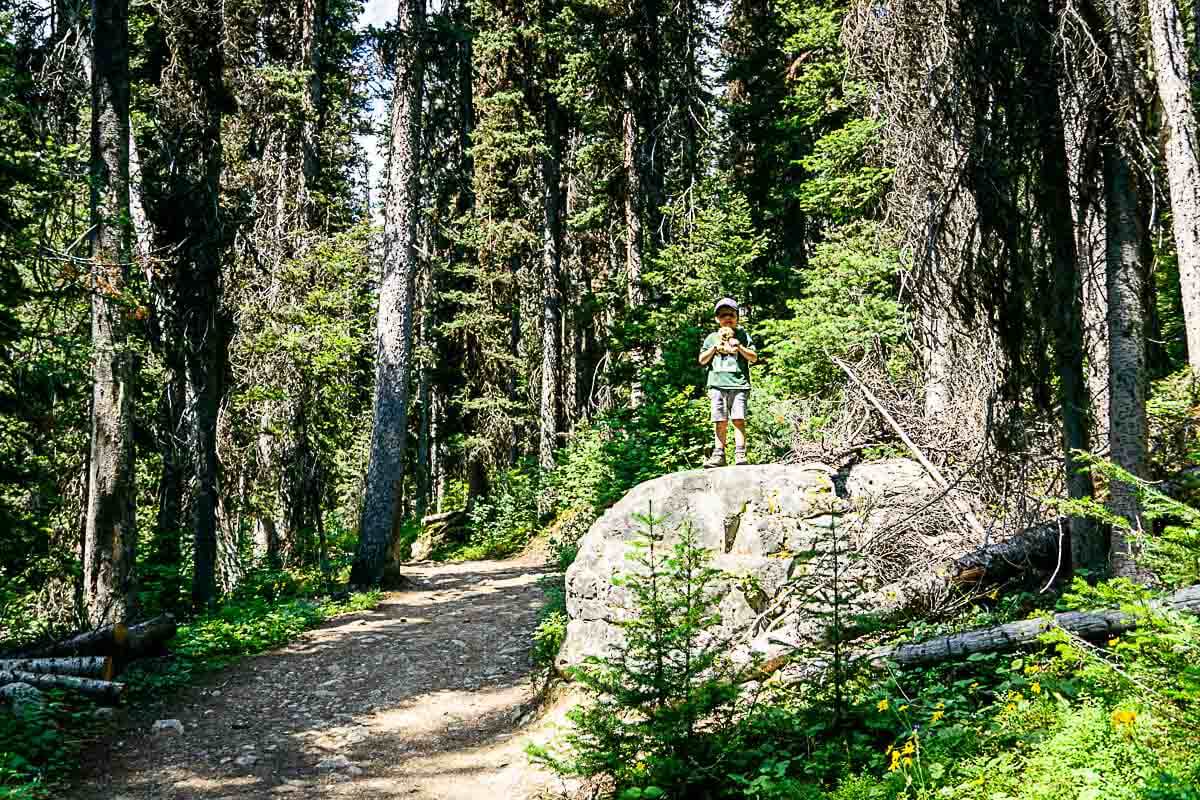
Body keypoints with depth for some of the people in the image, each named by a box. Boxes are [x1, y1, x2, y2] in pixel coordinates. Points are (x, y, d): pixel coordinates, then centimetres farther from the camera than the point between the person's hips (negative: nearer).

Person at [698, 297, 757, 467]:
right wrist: (714, 347, -1)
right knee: (720, 422, -2)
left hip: (739, 384, -1)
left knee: (739, 420, -9)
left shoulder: (742, 335, 14)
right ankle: (719, 455, -1)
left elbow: (754, 357, 9)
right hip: (717, 384, 2)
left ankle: (740, 455, -10)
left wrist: (739, 347, -6)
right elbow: (702, 360, 13)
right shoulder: (712, 338, 17)